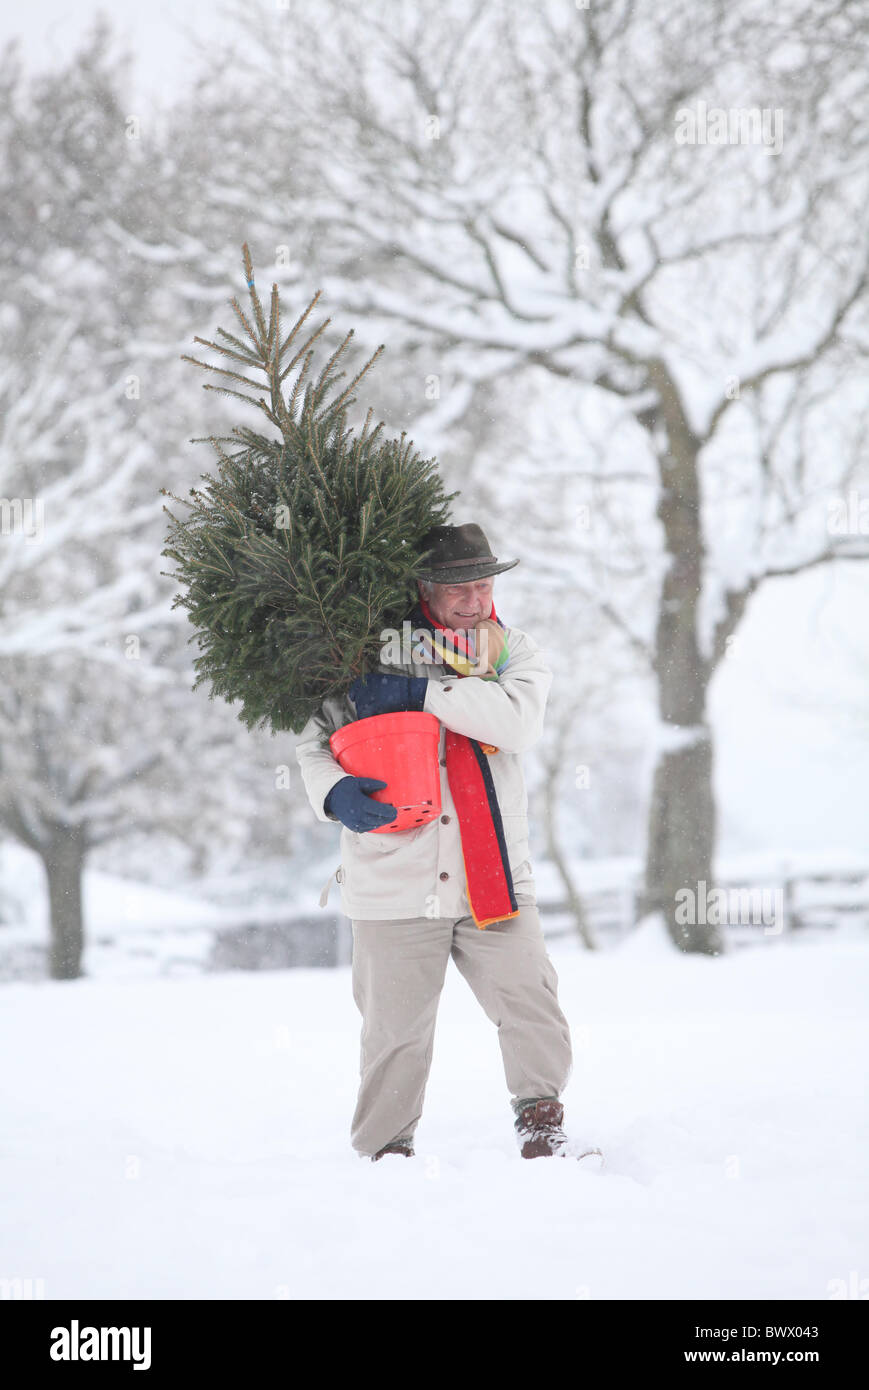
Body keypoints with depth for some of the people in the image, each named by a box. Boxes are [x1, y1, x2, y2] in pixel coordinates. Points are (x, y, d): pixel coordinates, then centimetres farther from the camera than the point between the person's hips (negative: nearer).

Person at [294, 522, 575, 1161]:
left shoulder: (514, 651, 8)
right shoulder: (378, 652, 4)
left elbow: (521, 717, -14)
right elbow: (314, 738, 9)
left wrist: (420, 693, -19)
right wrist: (335, 790, -14)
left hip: (493, 877, 1)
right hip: (395, 882, -1)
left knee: (530, 1004, -7)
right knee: (395, 1030, 4)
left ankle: (541, 1116, 13)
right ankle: (386, 1147, 20)